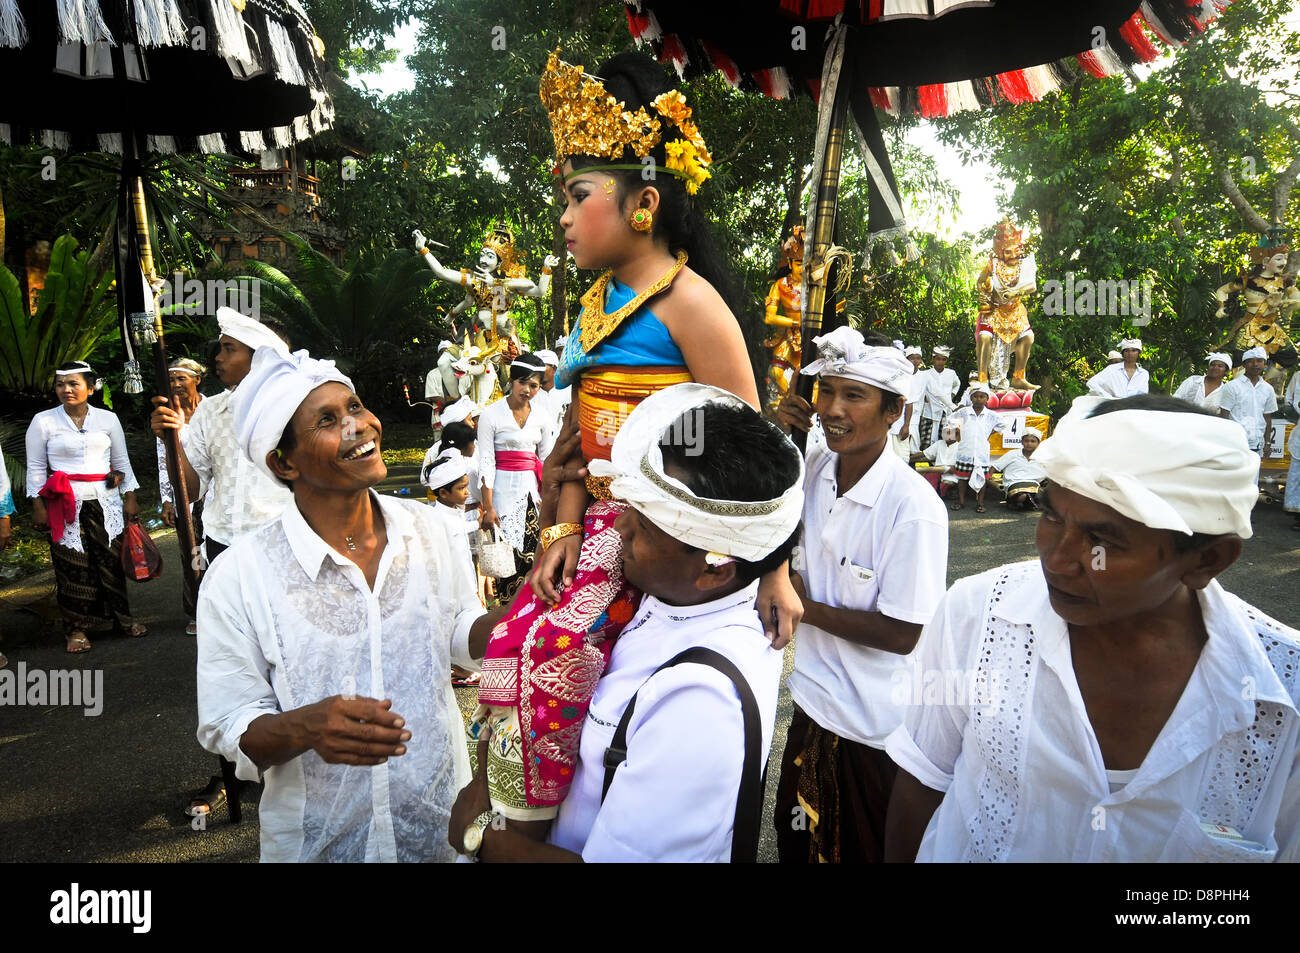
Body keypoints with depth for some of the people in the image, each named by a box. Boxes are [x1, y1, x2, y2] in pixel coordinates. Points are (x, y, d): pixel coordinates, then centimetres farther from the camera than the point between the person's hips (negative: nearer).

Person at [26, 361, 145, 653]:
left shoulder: (108, 419, 6)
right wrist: (38, 506, -2)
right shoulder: (43, 421, 2)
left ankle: (121, 618, 16)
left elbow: (122, 461, 11)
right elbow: (36, 468, 4)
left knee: (112, 560, 3)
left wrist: (130, 498, 7)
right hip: (66, 505, -1)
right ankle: (77, 628, 11)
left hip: (106, 502, 2)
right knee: (73, 565, 0)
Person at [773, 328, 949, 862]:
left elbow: (904, 635, -22)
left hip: (874, 731, -6)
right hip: (814, 699, 7)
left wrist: (805, 607, -15)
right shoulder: (816, 469, -4)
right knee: (797, 841, 24)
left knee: (863, 849, 17)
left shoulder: (914, 508, -25)